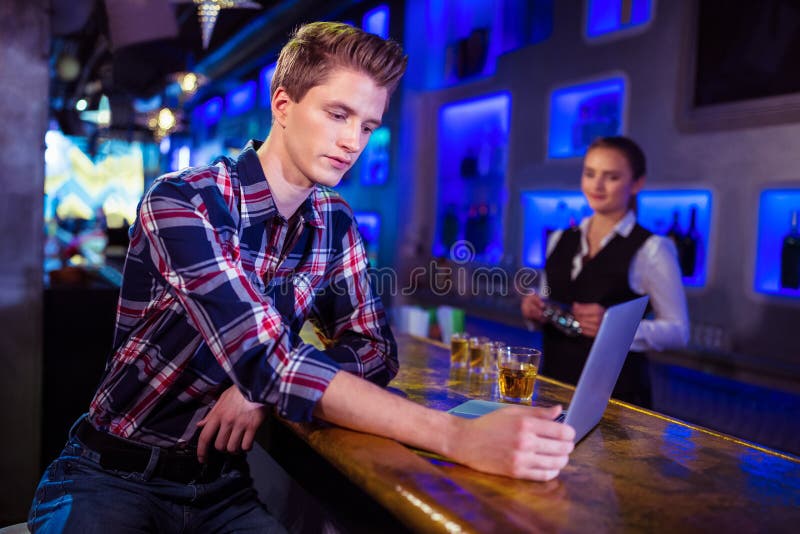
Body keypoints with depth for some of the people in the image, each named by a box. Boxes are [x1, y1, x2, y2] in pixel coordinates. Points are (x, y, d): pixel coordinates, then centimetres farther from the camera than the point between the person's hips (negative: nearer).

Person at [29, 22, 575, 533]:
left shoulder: (335, 223, -1)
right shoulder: (181, 203, -20)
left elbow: (374, 347, -2)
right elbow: (266, 362, -30)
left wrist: (263, 383, -20)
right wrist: (460, 437, -39)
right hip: (111, 478, -4)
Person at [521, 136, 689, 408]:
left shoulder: (651, 249, -9)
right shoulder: (559, 240, 7)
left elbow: (678, 330, -8)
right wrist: (535, 309, -5)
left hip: (616, 390, -5)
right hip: (554, 382, 5)